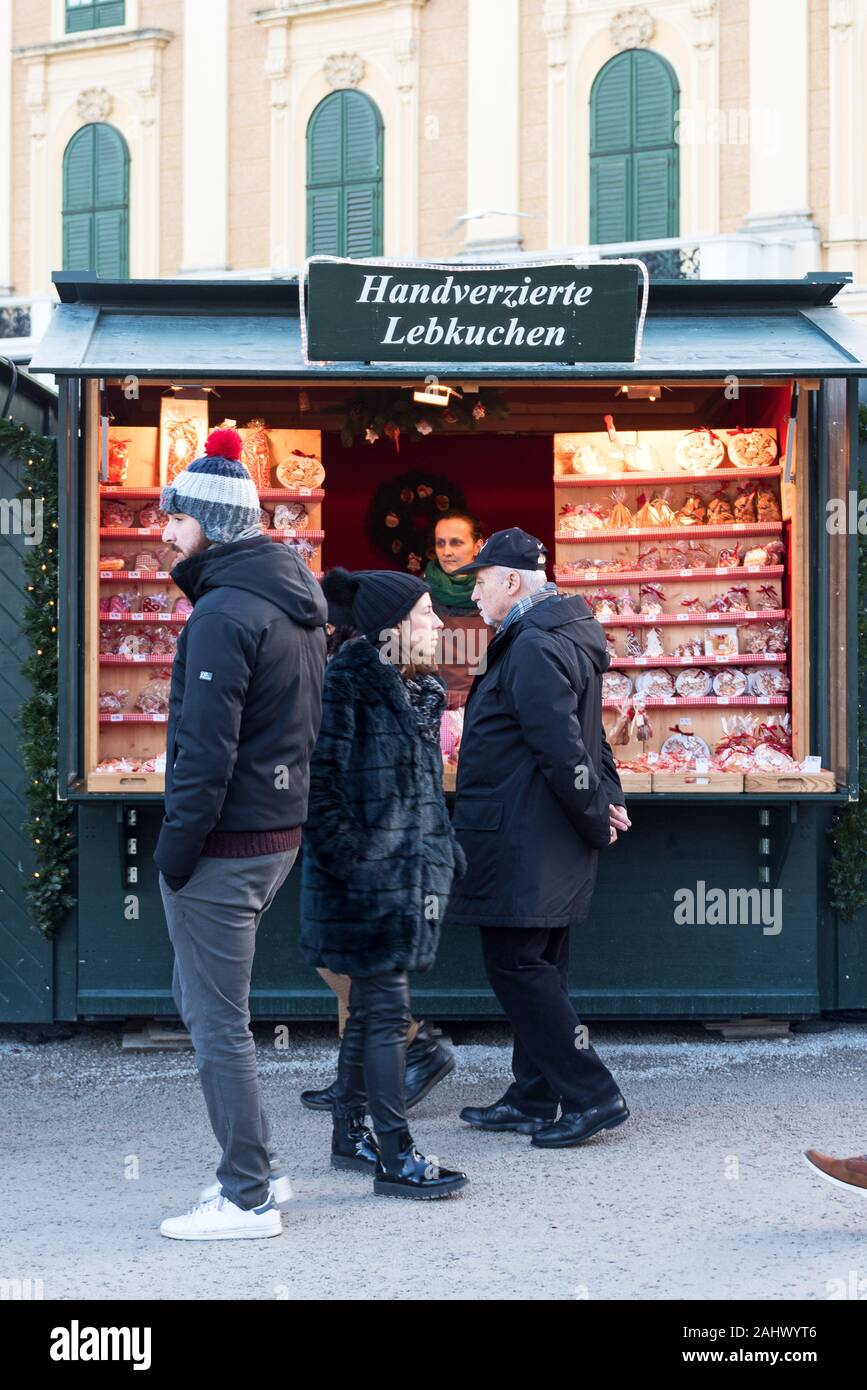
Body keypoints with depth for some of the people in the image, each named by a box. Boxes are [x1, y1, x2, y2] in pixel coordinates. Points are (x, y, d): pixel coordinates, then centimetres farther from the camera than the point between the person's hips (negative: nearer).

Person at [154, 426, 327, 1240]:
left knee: (217, 1021, 1)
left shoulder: (223, 613, -18)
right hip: (279, 834, 9)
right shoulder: (296, 606, 11)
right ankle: (256, 1166, 25)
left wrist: (176, 848, -14)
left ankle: (248, 1199, 9)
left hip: (223, 844, -9)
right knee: (198, 998, 20)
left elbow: (206, 751, -21)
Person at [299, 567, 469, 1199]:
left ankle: (350, 1134, 27)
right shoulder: (348, 686, -14)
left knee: (370, 1008, 16)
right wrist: (350, 857, -21)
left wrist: (444, 847, 18)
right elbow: (319, 781, -18)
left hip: (407, 874, 9)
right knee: (387, 1009, -7)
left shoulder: (418, 691, 14)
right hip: (368, 879, -9)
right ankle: (396, 1158, -1)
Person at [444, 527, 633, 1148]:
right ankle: (532, 1100, 22)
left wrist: (597, 819, -13)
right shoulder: (559, 637, 16)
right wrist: (609, 798, 11)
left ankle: (592, 1096, -4)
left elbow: (563, 749, -23)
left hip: (523, 841, -11)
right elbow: (585, 737, 21)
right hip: (547, 842, 11)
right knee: (538, 968, 14)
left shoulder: (534, 649, -18)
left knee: (516, 965, -6)